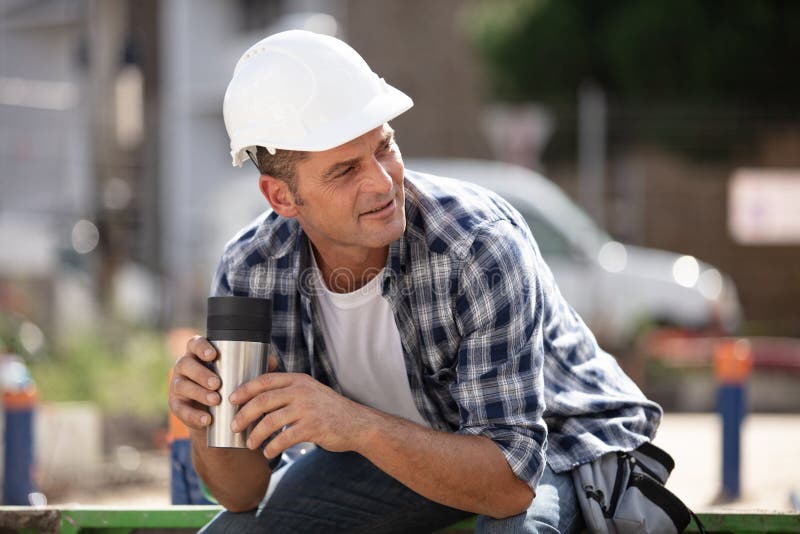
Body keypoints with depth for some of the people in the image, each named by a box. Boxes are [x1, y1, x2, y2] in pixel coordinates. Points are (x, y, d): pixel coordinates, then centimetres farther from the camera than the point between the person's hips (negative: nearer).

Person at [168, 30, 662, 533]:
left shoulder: (481, 249, -34)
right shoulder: (247, 274, -19)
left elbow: (510, 481, -38)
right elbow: (244, 491, -11)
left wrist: (358, 426, -51)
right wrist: (207, 422, -34)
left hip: (555, 445, -4)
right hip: (392, 447, 4)